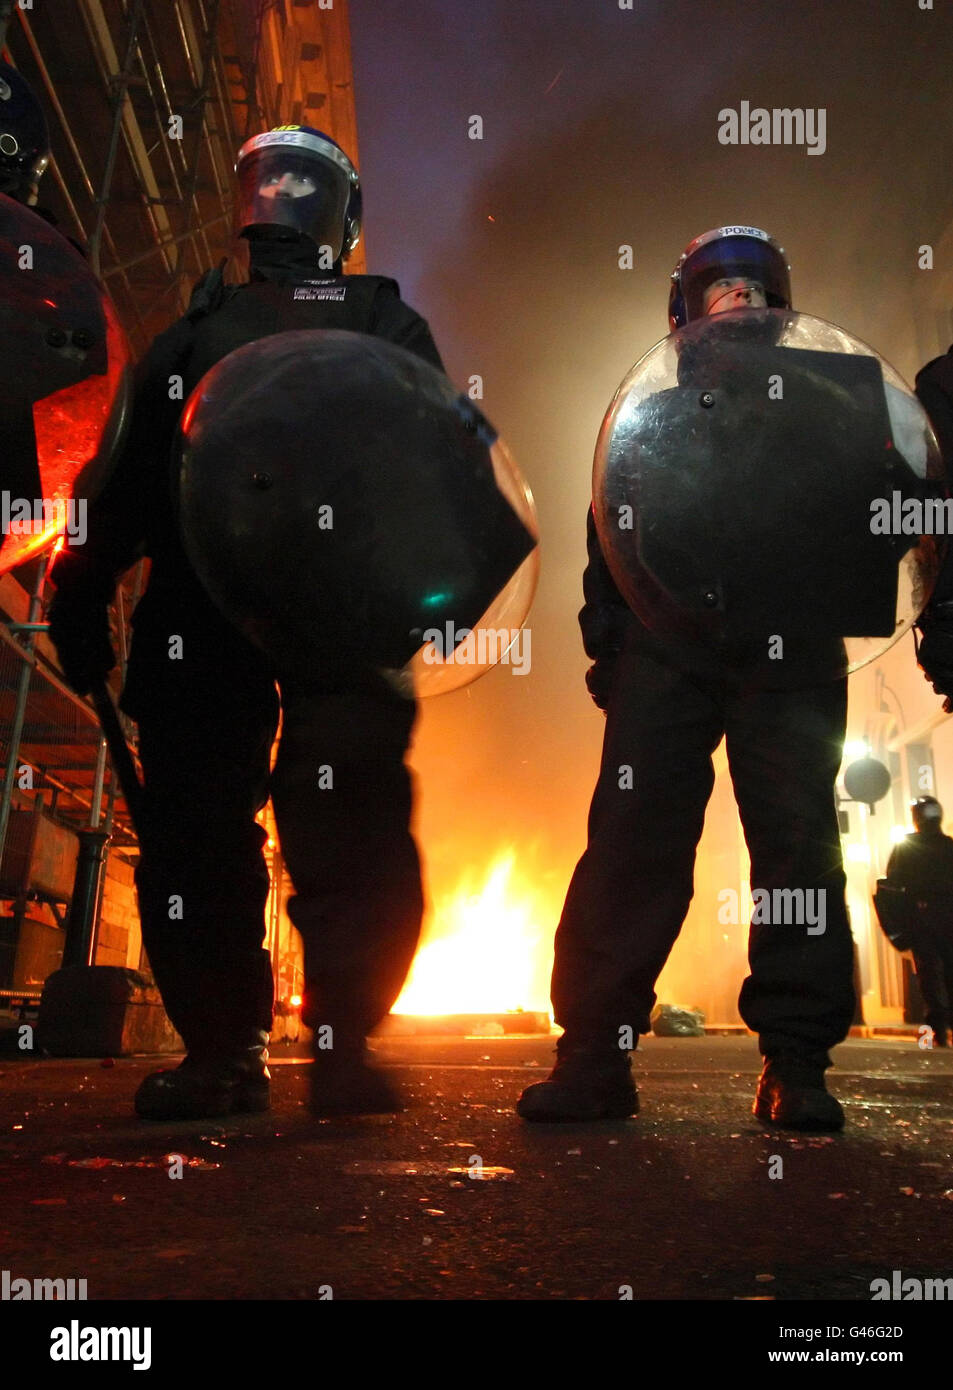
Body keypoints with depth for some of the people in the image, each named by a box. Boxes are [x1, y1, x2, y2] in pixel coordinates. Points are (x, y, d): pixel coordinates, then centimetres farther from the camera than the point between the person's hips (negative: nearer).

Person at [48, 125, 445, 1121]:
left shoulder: (383, 322, 25)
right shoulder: (196, 329, 31)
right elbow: (127, 470, 22)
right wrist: (82, 589, 9)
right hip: (198, 603, 3)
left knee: (350, 819, -13)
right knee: (194, 822, -5)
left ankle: (345, 1040, -5)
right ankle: (220, 1046, 4)